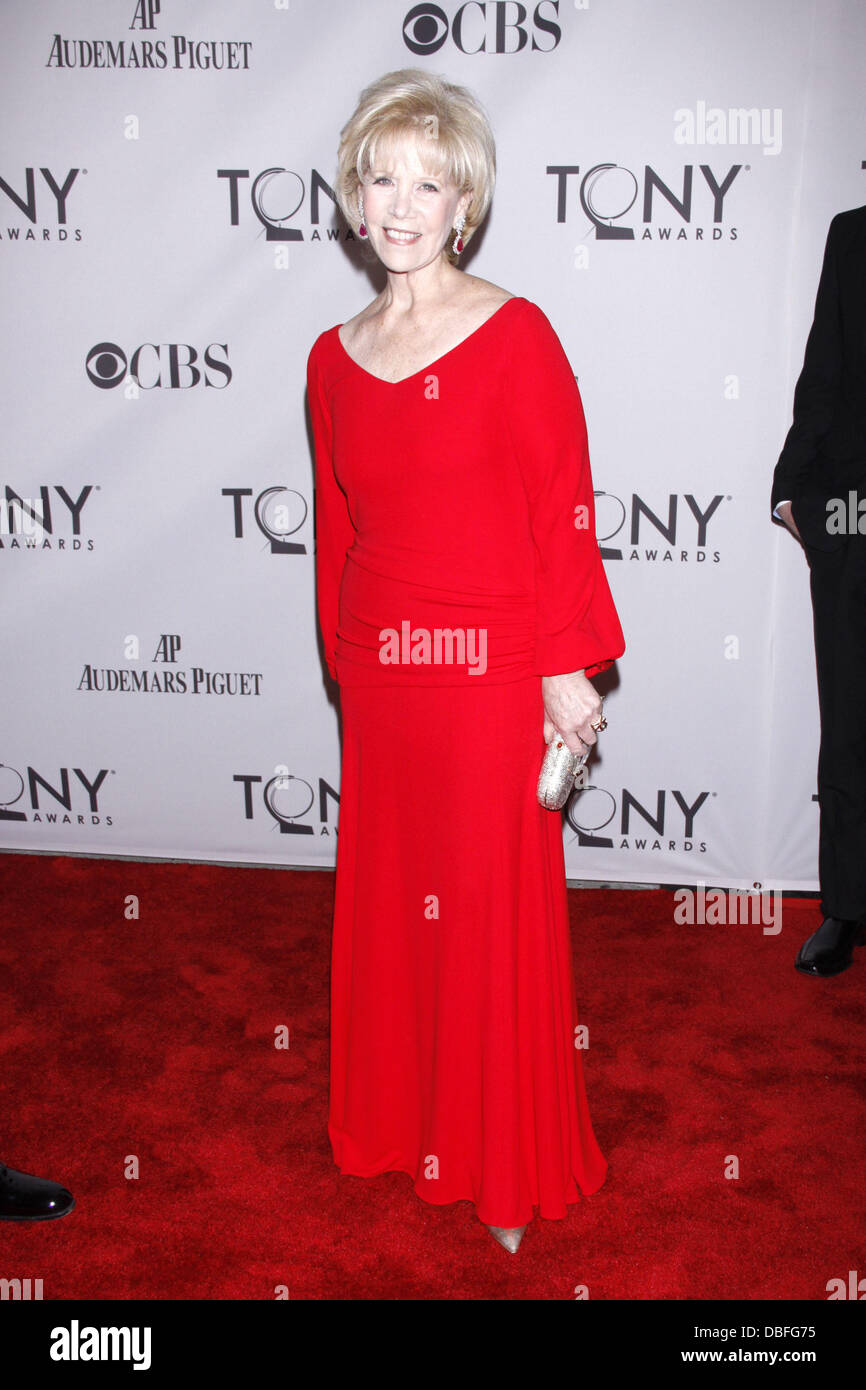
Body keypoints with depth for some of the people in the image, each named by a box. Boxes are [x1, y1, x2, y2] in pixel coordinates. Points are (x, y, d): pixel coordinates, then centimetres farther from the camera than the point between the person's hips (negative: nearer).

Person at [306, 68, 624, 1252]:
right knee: (390, 902, 15)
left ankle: (508, 1167, 28)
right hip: (380, 669, 5)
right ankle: (403, 1121, 38)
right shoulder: (334, 357, 7)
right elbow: (337, 526, 12)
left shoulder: (515, 334, -7)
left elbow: (564, 508, -9)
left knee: (496, 912, 6)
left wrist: (569, 665, -11)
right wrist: (343, 662, 14)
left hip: (492, 667, -4)